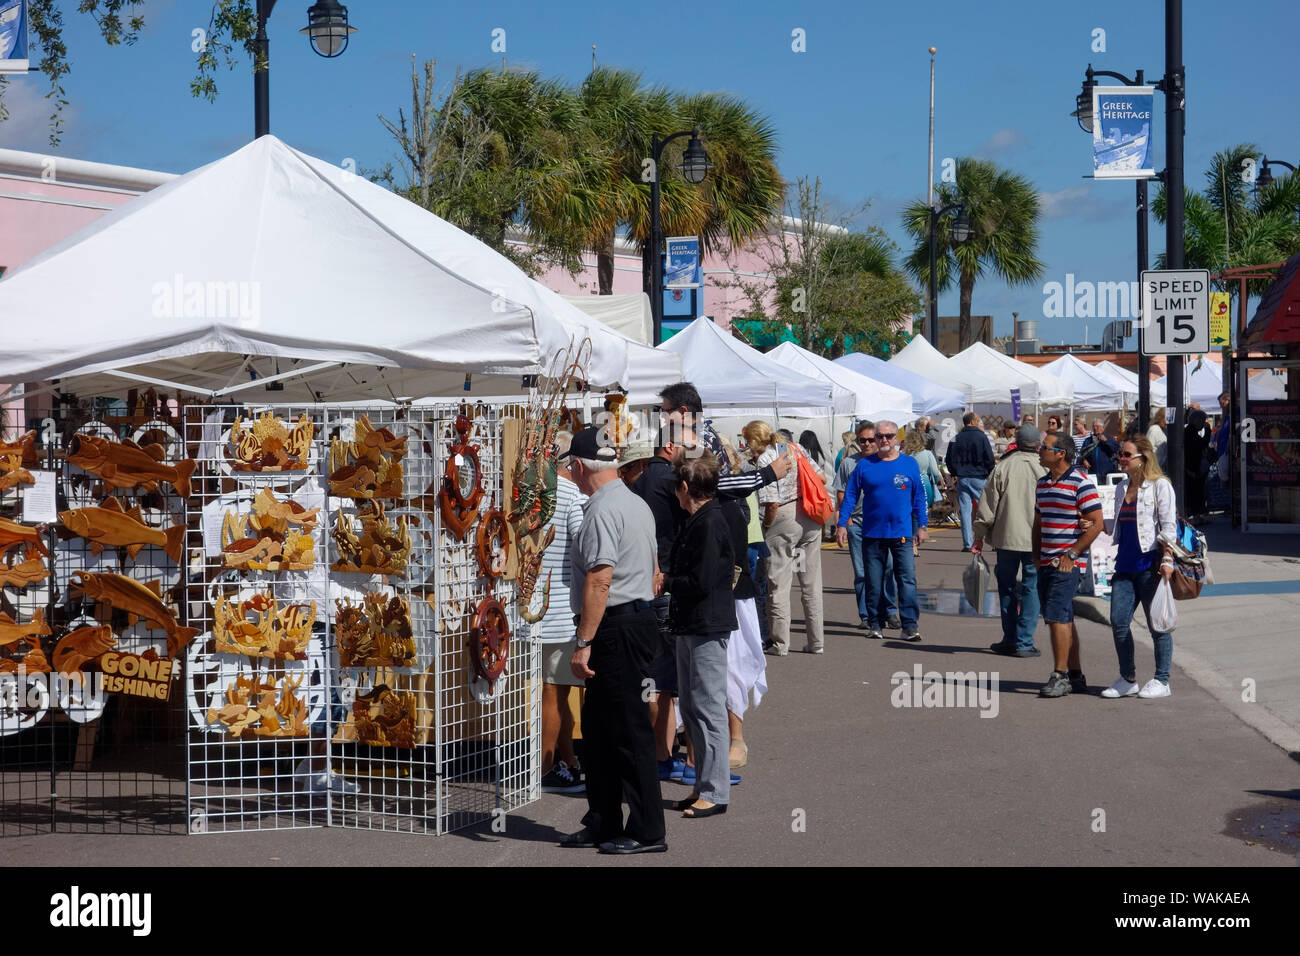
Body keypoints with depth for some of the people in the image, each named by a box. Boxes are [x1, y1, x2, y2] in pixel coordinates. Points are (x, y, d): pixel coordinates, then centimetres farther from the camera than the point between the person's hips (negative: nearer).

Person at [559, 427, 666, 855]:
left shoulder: (601, 511, -16)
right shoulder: (638, 504, 16)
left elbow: (599, 581, -23)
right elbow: (653, 571, 23)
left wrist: (584, 643, -23)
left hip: (615, 627, -10)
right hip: (641, 616, 10)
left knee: (628, 729, -4)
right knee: (597, 723, 17)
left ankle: (646, 831, 3)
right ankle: (603, 823, 24)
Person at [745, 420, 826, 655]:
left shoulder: (763, 461, -9)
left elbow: (772, 503, -15)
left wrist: (765, 528, -1)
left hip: (784, 520, -6)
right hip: (810, 521, 6)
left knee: (778, 584, 3)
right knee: (811, 583, 11)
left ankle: (780, 643, 5)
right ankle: (816, 642, 15)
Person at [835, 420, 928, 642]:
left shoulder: (909, 464, 6)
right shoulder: (865, 465, 4)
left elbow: (919, 497, 10)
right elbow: (850, 496, 6)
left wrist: (921, 526, 6)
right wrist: (842, 524, -1)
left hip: (902, 533, -1)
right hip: (872, 532, 1)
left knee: (907, 579, -8)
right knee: (873, 581, 7)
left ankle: (910, 625, -6)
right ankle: (874, 624, 17)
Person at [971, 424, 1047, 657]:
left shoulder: (1002, 467, -1)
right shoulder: (1044, 469, -3)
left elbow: (988, 504, 1)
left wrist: (979, 536, 8)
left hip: (1006, 538, 1)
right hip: (1036, 540, -1)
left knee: (1006, 588, 12)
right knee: (1031, 589, 5)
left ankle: (1010, 640, 16)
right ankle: (1024, 643, 2)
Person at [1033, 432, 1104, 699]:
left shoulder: (1081, 483, -10)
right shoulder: (1042, 484, 15)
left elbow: (1096, 524, -13)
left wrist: (1071, 554, -15)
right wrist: (1037, 554, 14)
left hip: (1068, 564, -8)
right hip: (1046, 563, 8)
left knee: (1057, 617, -13)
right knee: (1064, 620, 10)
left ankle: (1060, 676, -8)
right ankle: (1076, 675, 17)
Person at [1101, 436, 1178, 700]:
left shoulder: (1160, 485, -4)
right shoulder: (1121, 488, 16)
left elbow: (1168, 525, -8)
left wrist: (1167, 559, -16)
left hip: (1150, 563, -6)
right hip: (1126, 564, 6)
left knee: (1156, 623, 1)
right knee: (1118, 621, 1)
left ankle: (1161, 681, 11)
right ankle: (1128, 679, 13)